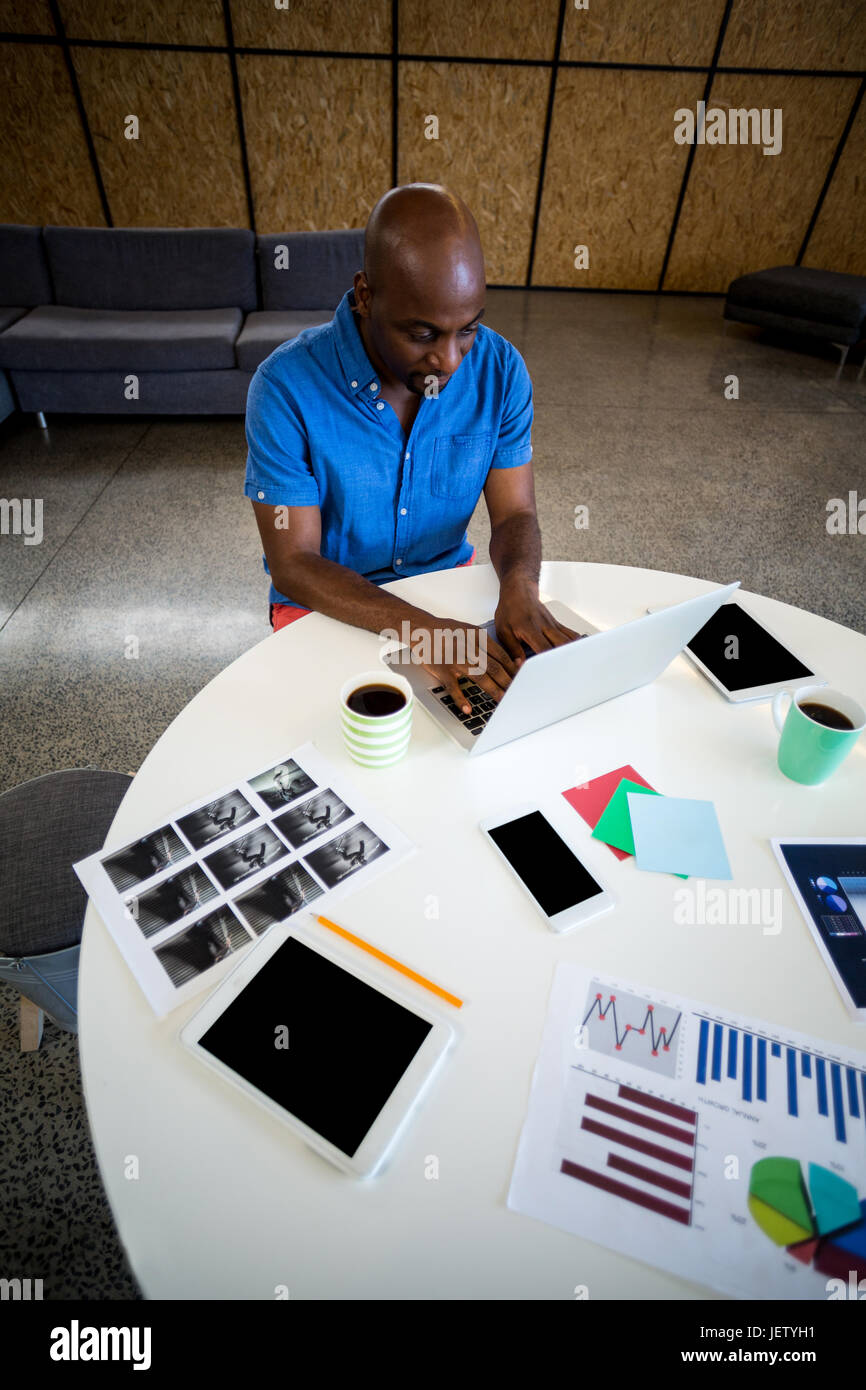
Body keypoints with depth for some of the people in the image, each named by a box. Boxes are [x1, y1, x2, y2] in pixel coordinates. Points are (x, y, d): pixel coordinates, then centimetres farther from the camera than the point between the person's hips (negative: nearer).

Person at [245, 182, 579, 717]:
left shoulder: (501, 369, -9)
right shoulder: (286, 387, -21)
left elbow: (514, 513, -5)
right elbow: (292, 564, -21)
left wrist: (519, 586, -30)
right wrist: (418, 627, -35)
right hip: (329, 605, -2)